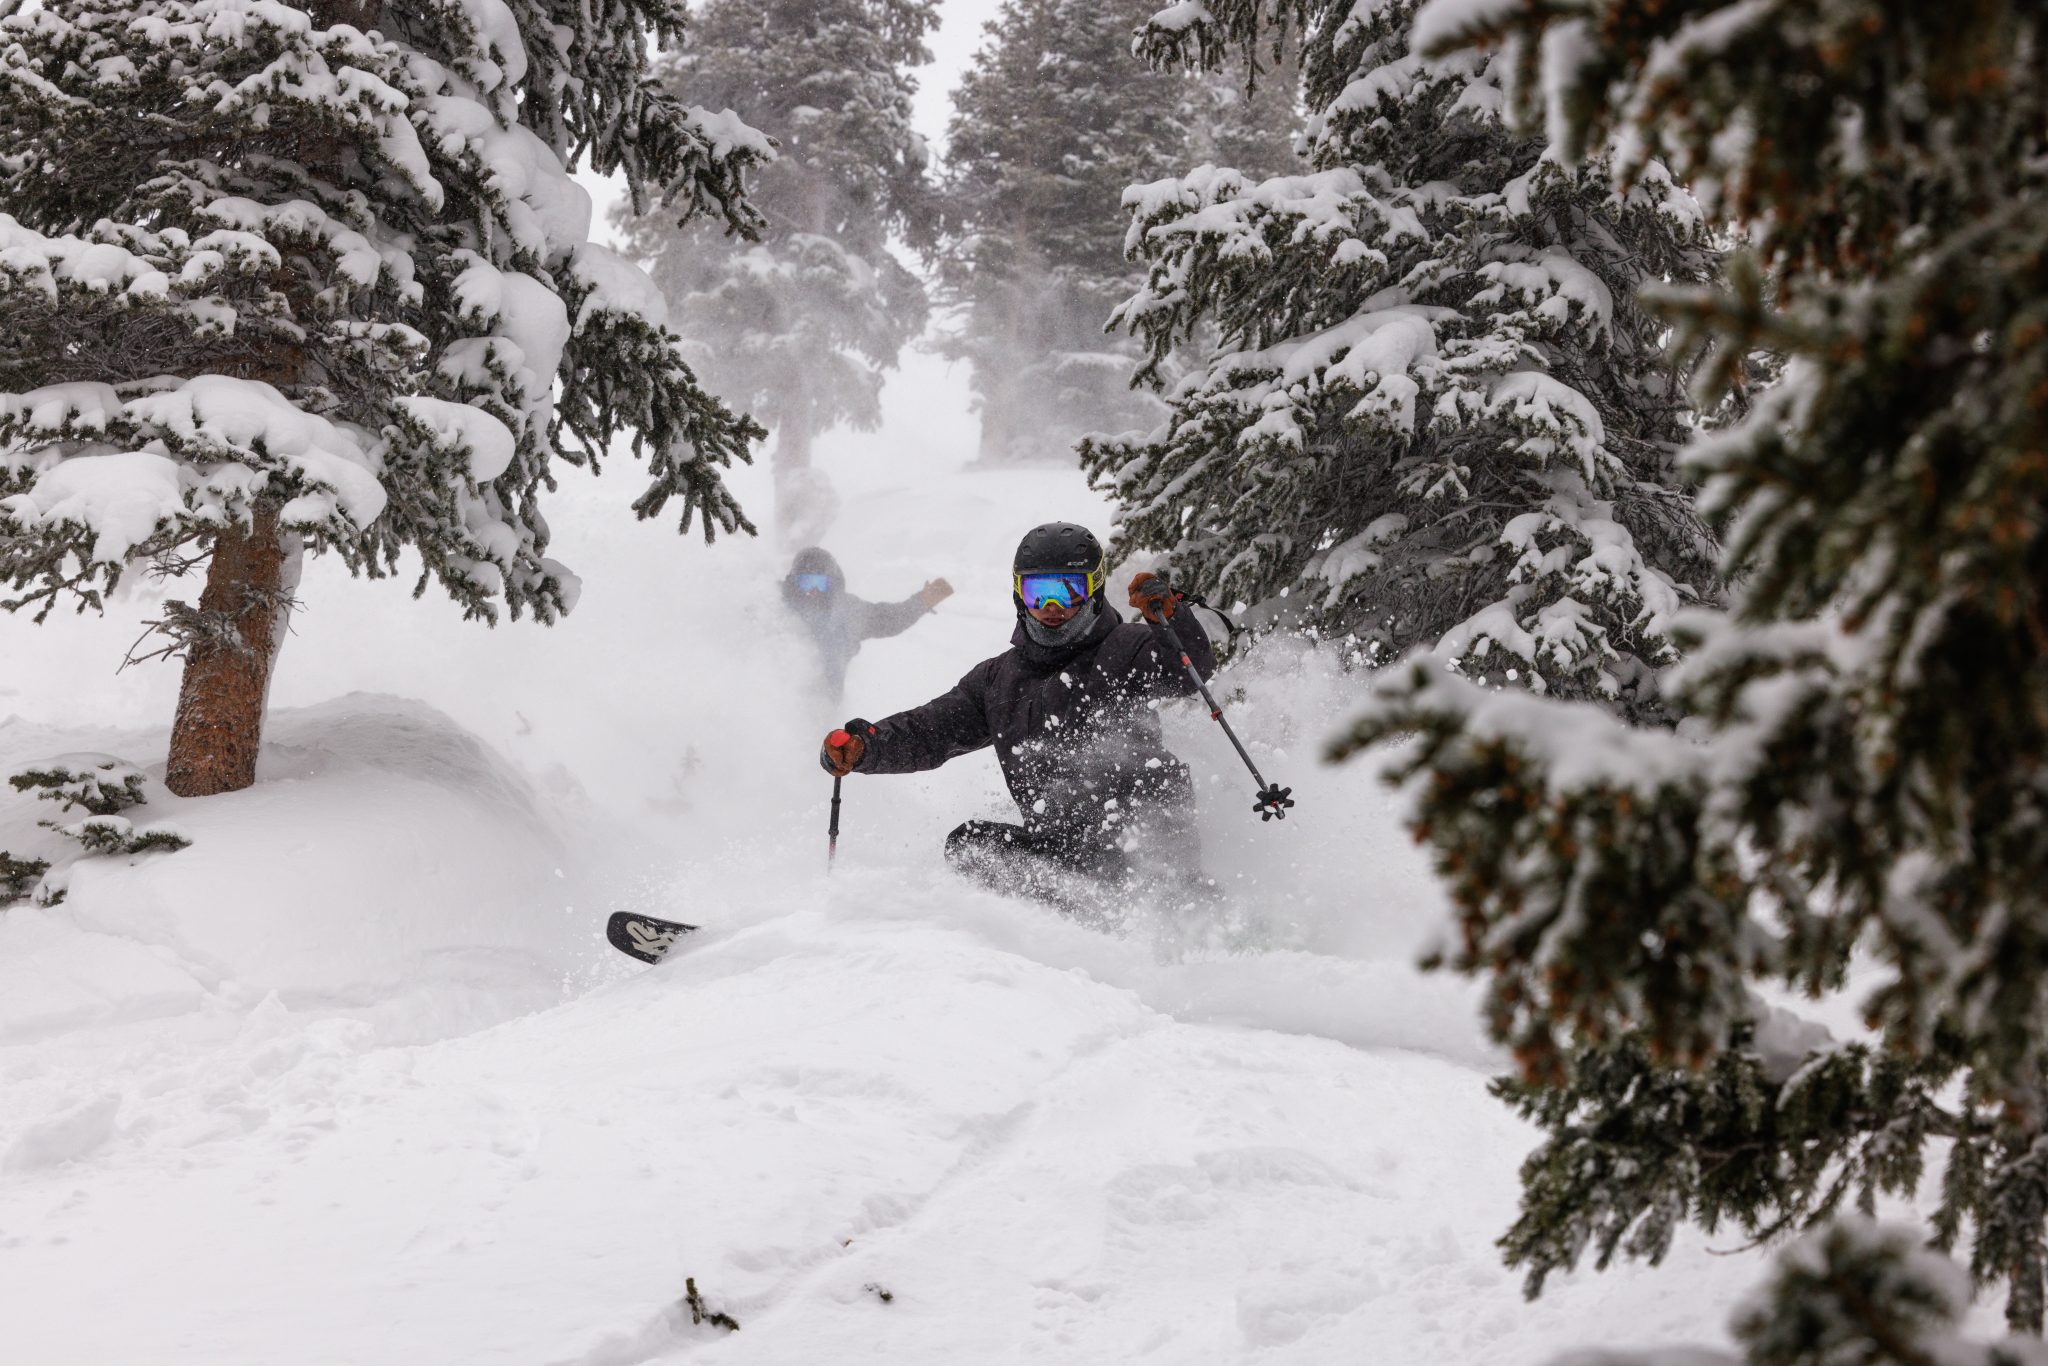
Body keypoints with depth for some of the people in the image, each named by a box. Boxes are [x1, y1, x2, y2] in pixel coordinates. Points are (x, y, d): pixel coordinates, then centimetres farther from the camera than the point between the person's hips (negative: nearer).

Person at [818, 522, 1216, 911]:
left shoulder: (1124, 648, 10)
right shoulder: (997, 679, 23)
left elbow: (1191, 670, -8)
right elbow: (928, 731, 17)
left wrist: (1167, 613, -27)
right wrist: (861, 744, -1)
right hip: (1061, 846, 4)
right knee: (967, 844, -14)